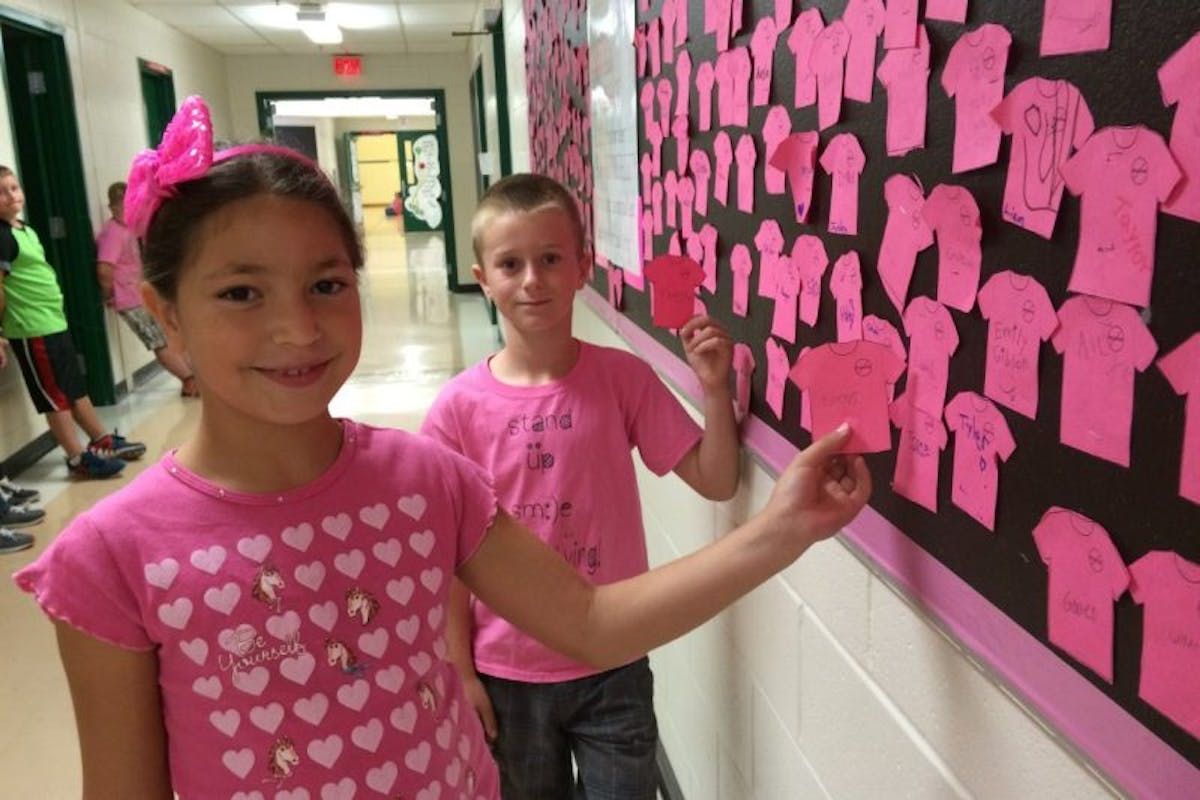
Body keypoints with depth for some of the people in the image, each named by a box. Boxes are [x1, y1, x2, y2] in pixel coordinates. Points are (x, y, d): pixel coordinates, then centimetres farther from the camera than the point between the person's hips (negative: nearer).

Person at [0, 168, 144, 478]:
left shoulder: (27, 230, 14)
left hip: (54, 323, 9)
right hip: (32, 330, -9)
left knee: (76, 388, 17)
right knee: (55, 397, -1)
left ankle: (103, 441, 28)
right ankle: (79, 458, 6)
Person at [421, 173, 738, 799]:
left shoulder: (624, 379, -10)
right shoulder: (459, 408, -12)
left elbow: (716, 482, -7)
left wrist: (714, 389, -21)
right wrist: (460, 671, -2)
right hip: (506, 674, 0)